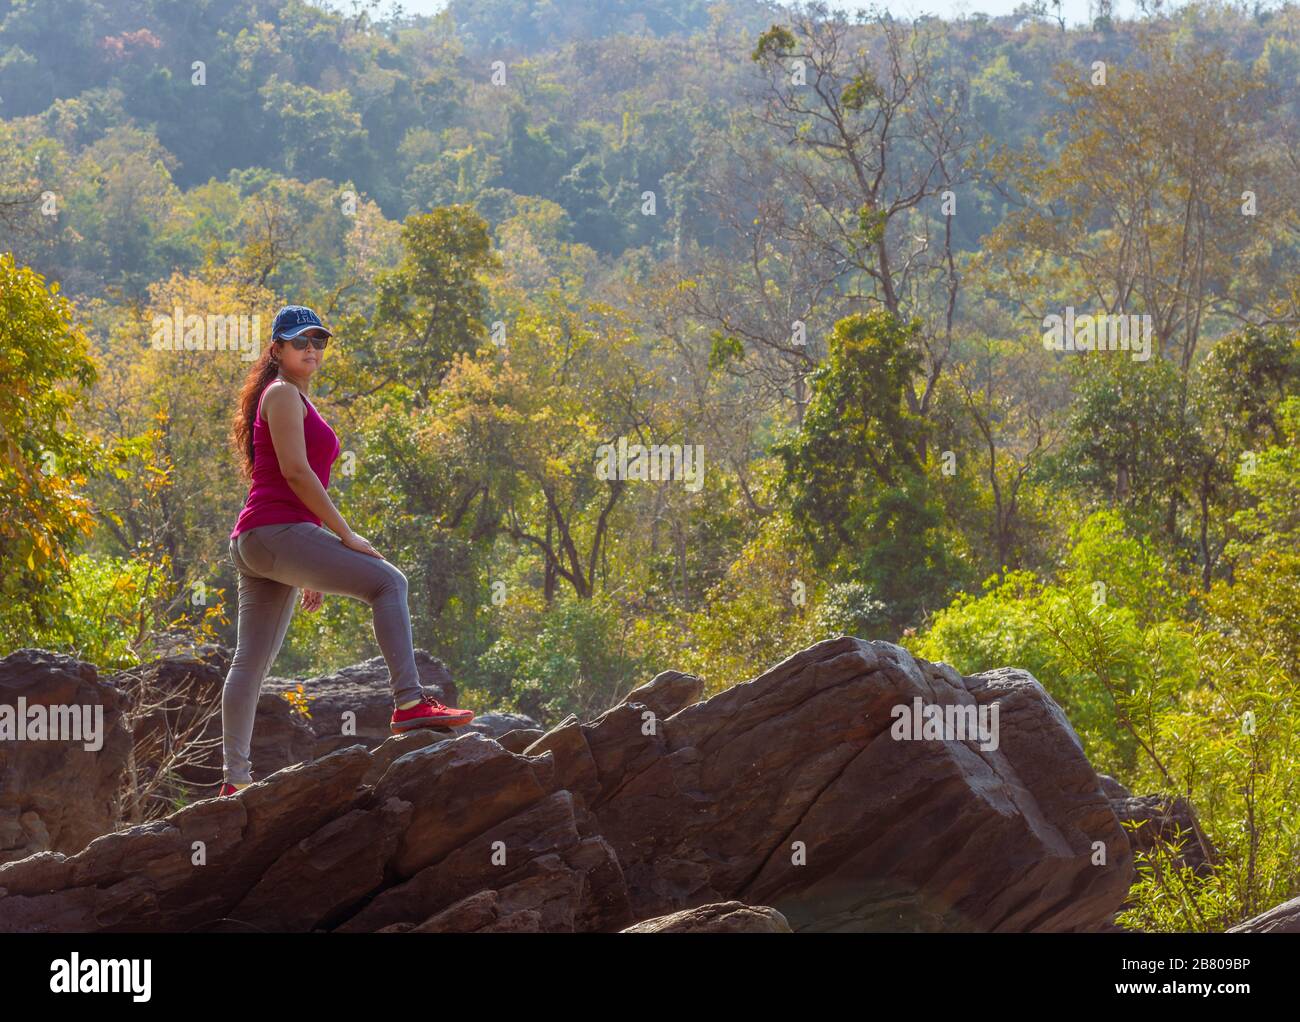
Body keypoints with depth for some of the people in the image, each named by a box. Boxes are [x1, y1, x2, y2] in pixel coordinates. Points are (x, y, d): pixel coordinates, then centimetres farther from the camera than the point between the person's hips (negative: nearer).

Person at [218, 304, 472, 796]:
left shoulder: (296, 402, 27)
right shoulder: (282, 395, -3)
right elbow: (294, 470, -14)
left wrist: (313, 571, 25)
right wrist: (345, 536, -13)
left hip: (255, 544, 10)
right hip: (276, 531, -10)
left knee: (251, 661, 7)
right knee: (387, 581, -17)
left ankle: (234, 780, 6)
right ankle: (409, 703, -27)